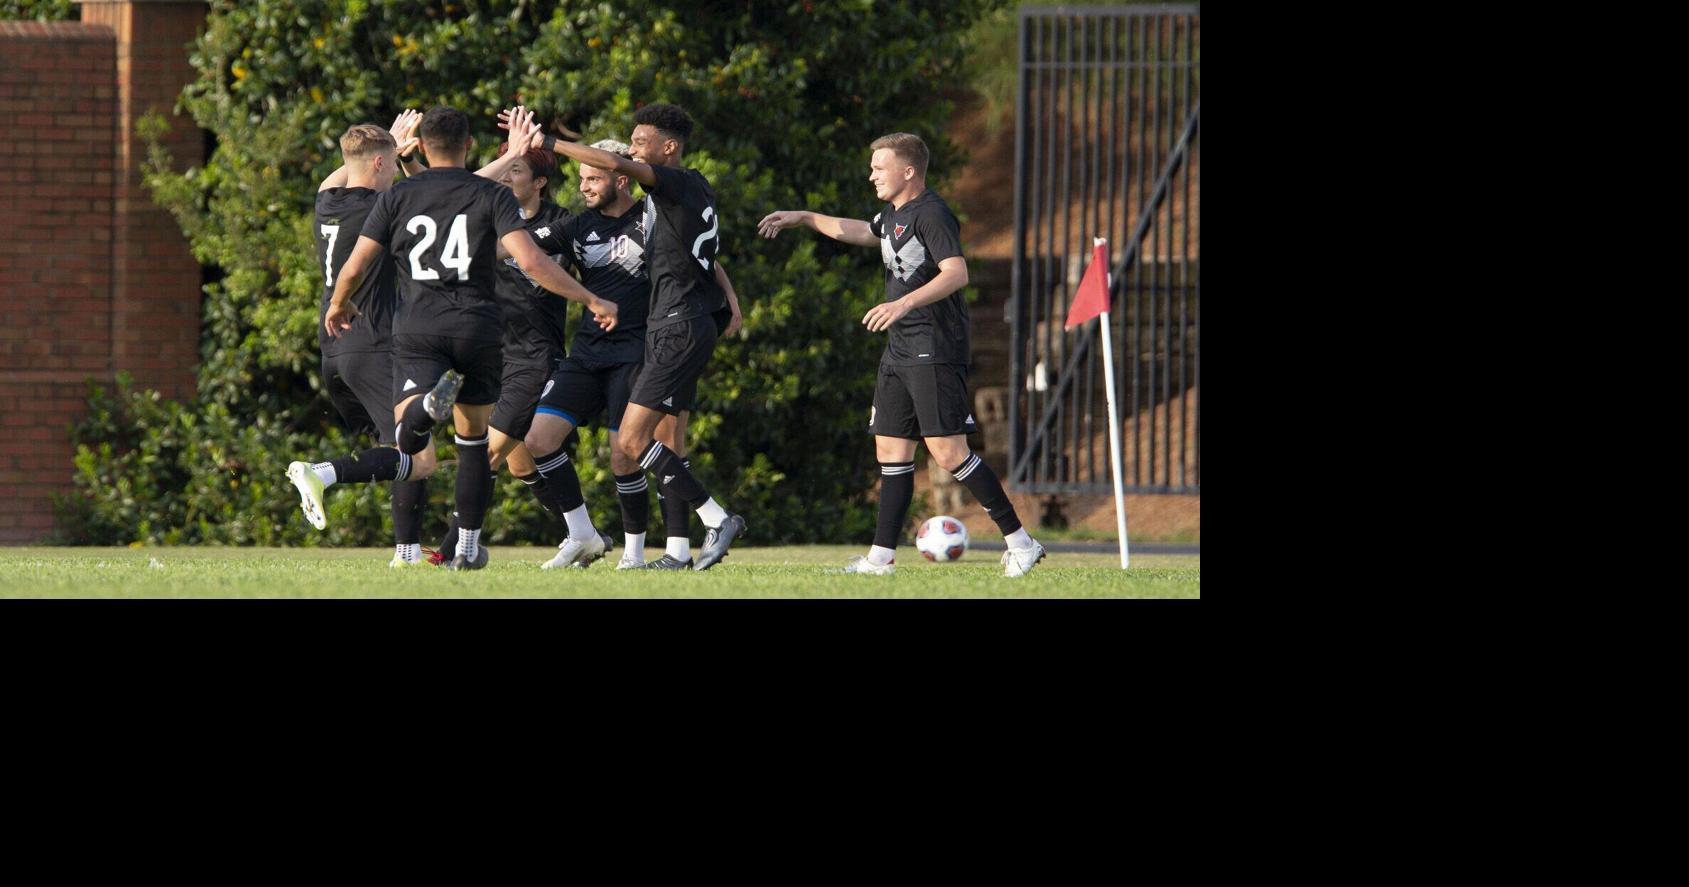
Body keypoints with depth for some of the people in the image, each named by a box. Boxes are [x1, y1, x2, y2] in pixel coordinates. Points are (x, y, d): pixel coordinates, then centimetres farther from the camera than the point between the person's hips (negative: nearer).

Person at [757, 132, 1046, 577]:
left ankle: (1020, 543, -10)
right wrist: (804, 218, 41)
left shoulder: (931, 214, -14)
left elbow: (956, 273, -26)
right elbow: (863, 231, 40)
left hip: (935, 352, -10)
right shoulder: (894, 214, 17)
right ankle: (881, 557, 13)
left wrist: (905, 303, -36)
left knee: (948, 452, -14)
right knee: (891, 450, 9)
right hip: (900, 352, 10)